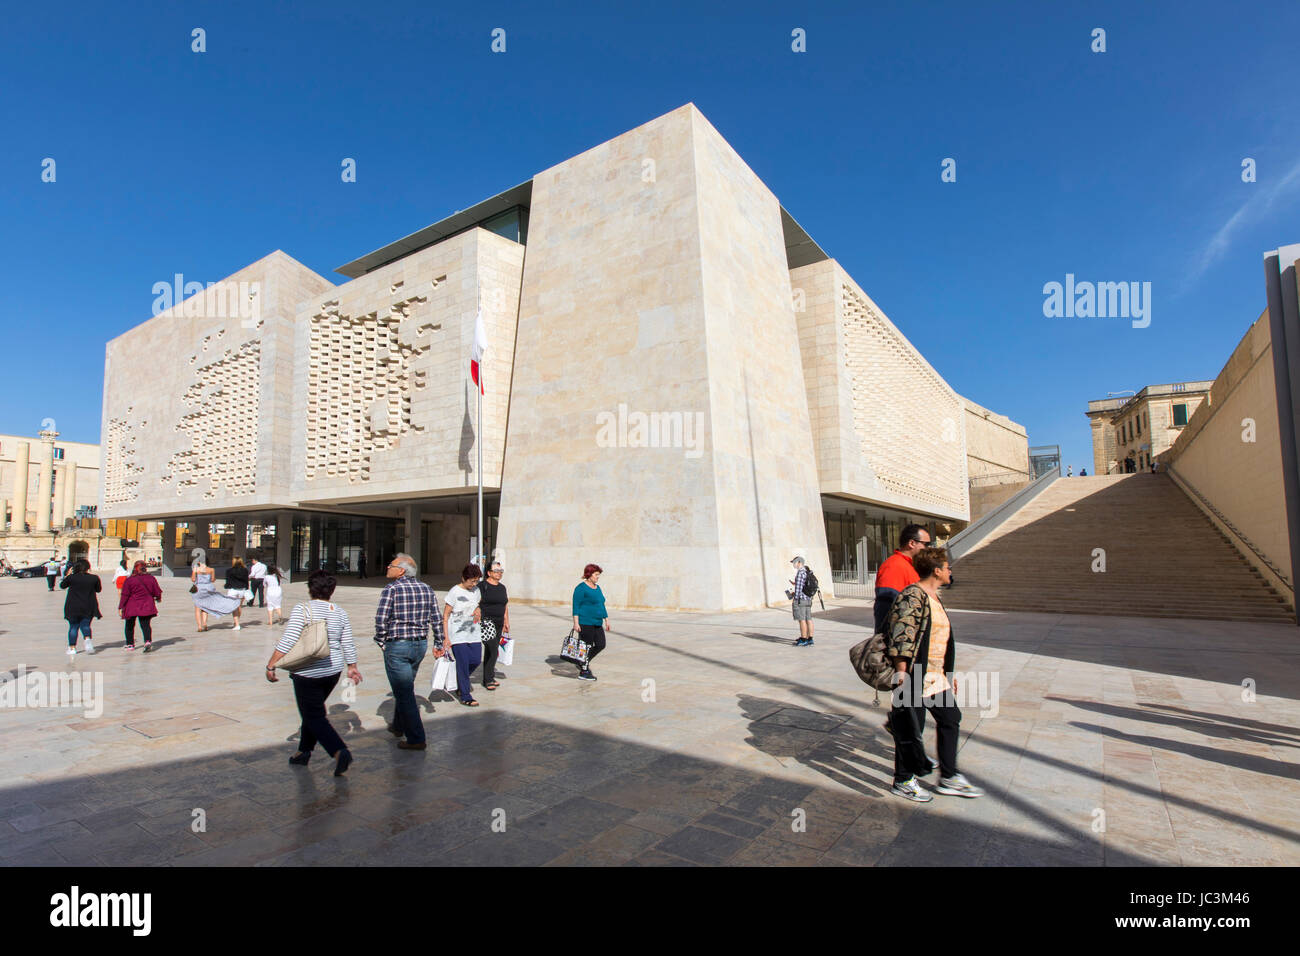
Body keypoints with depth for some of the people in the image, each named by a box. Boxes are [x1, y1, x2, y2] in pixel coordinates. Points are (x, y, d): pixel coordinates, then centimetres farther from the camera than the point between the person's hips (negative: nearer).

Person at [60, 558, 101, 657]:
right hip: (88, 607, 0)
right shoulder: (94, 578, -7)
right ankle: (88, 638, -20)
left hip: (73, 607, 0)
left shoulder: (71, 577, -10)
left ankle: (72, 647, 12)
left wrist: (66, 576, 21)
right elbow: (98, 589, 7)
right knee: (85, 625, 9)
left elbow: (62, 585, 10)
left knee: (73, 627, 11)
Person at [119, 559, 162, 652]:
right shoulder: (151, 578, -2)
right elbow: (157, 592, 4)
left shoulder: (128, 580, -6)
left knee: (130, 626, 16)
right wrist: (158, 598, 25)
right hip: (146, 606, 1)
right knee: (146, 624, 1)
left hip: (131, 607, -1)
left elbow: (124, 595, -7)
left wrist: (120, 607, 0)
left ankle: (130, 644, 23)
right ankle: (148, 641, -20)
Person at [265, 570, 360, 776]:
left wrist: (271, 666, -10)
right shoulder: (340, 612, 3)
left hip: (308, 673, -6)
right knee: (313, 710, 24)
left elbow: (287, 641, -18)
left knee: (314, 716, 0)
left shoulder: (302, 609, -12)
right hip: (333, 670, 6)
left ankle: (340, 751, -17)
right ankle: (304, 752, 33)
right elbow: (348, 645, 7)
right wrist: (352, 667, 18)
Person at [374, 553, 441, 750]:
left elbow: (381, 620, -17)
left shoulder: (391, 589, -12)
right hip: (421, 644, 7)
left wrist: (381, 641, -1)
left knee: (403, 692, 0)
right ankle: (398, 726, 40)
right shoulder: (426, 589, 5)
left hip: (397, 646, -6)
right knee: (405, 687, 24)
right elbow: (436, 620, 7)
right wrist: (438, 643, 14)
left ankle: (416, 739, 2)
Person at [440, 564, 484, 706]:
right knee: (463, 664, -4)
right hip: (457, 634, -6)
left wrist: (478, 611, 1)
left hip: (473, 633, 6)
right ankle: (465, 696, 6)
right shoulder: (455, 592, -11)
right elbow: (445, 616, -9)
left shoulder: (476, 590, 6)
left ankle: (463, 680, 36)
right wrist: (446, 637, -14)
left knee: (476, 660, 5)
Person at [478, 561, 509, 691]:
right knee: (493, 650, -13)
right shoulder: (482, 586, -7)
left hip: (498, 624, 7)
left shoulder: (502, 587, 15)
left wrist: (506, 622, 18)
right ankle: (489, 679, -5)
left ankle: (488, 679, 20)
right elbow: (476, 604, -11)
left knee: (490, 651, 12)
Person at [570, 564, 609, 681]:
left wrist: (606, 621, 17)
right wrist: (576, 623, -20)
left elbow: (602, 606, 20)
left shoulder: (597, 587, 15)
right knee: (586, 646, -2)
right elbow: (576, 606, -14)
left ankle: (583, 663, 23)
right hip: (585, 623, -9)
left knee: (600, 645, 6)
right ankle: (583, 672, 9)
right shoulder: (581, 587, -10)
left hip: (597, 623, 9)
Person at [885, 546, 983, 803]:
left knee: (950, 720, 15)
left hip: (937, 677, 10)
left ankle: (949, 777, 29)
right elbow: (901, 639, -23)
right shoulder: (911, 597, -18)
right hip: (914, 678, -10)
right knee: (911, 728, 2)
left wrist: (949, 674, 23)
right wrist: (902, 674, -25)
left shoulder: (934, 597, 14)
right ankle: (903, 781, 19)